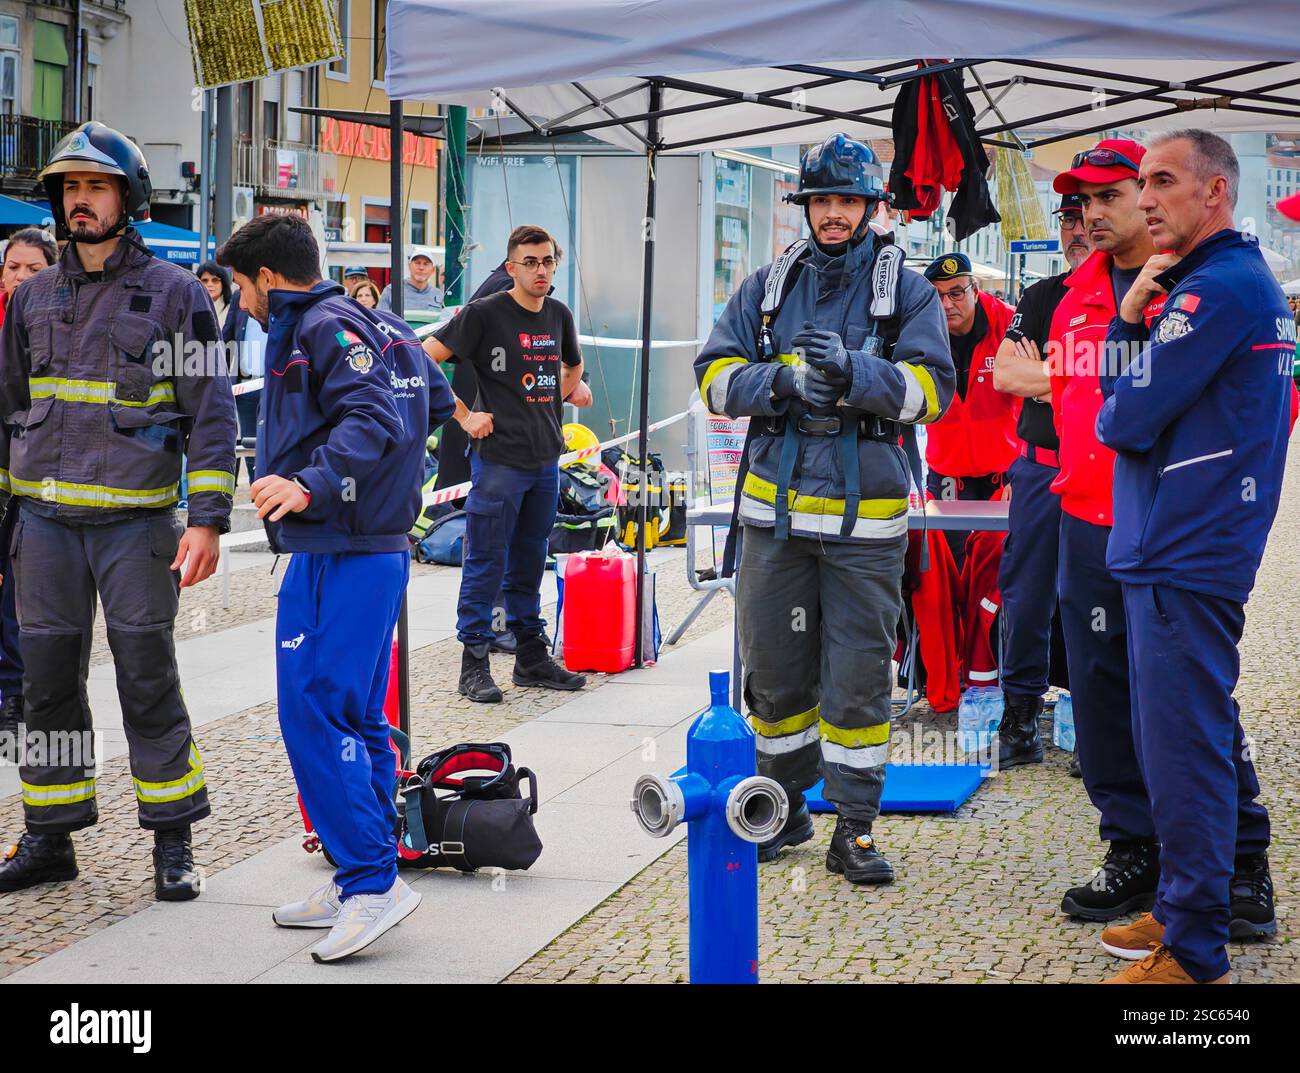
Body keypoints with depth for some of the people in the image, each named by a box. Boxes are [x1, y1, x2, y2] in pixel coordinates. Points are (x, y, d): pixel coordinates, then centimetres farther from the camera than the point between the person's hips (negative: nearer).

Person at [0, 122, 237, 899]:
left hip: (136, 521, -4)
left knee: (149, 679, -1)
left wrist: (208, 518, -12)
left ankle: (173, 841, 10)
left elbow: (211, 411, -4)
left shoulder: (175, 294, -1)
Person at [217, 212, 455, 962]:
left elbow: (374, 420, -23)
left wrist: (311, 485, -34)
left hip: (339, 556, -10)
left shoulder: (325, 328, -10)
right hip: (379, 546, 10)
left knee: (312, 712, -12)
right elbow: (435, 400, 25)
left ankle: (372, 879, -12)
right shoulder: (371, 324, 18)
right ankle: (363, 884, 17)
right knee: (355, 720, 12)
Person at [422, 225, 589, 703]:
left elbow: (573, 367, 31)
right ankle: (474, 664, 3)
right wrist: (463, 416, -12)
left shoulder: (559, 315, 11)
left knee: (529, 562, 14)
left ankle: (531, 657, 22)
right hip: (499, 456, -6)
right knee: (486, 563, -2)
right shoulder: (484, 313, -8)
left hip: (546, 459, 6)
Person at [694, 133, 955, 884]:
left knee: (859, 674, -1)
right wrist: (782, 379, -16)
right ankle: (785, 809, 26)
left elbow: (933, 386, -8)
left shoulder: (906, 291, 3)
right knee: (774, 667, 9)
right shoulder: (767, 288, 11)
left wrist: (853, 373, -24)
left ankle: (855, 829, 7)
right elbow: (717, 376, 3)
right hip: (775, 510, 3)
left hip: (865, 518, -3)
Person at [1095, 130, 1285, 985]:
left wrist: (1111, 417, 3)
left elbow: (1127, 417, -19)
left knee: (1181, 750, -7)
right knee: (1208, 734, 19)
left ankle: (1193, 954, -1)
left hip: (1183, 555, -11)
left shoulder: (1218, 288, -16)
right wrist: (1131, 318, -1)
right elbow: (1126, 389, 15)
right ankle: (1240, 893, 32)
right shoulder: (1244, 281, 18)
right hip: (1193, 546, 11)